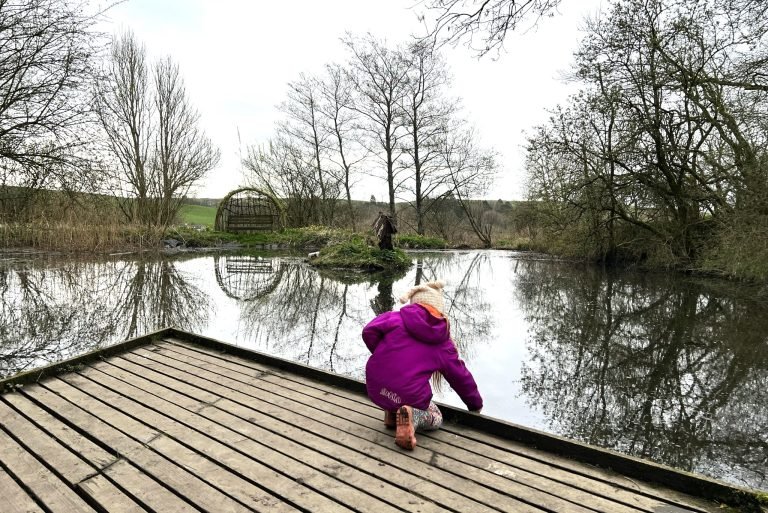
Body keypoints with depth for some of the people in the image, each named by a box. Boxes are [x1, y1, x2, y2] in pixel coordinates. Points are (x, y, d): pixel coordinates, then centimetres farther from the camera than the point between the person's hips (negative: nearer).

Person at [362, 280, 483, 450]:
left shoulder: (395, 318, 3)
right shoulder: (443, 344, 8)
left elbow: (369, 331, -10)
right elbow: (461, 377, 17)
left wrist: (382, 356, 9)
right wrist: (476, 405, 34)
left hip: (376, 389, 2)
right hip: (410, 397, -2)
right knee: (436, 418, 27)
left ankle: (392, 412, 11)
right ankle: (412, 416, -6)